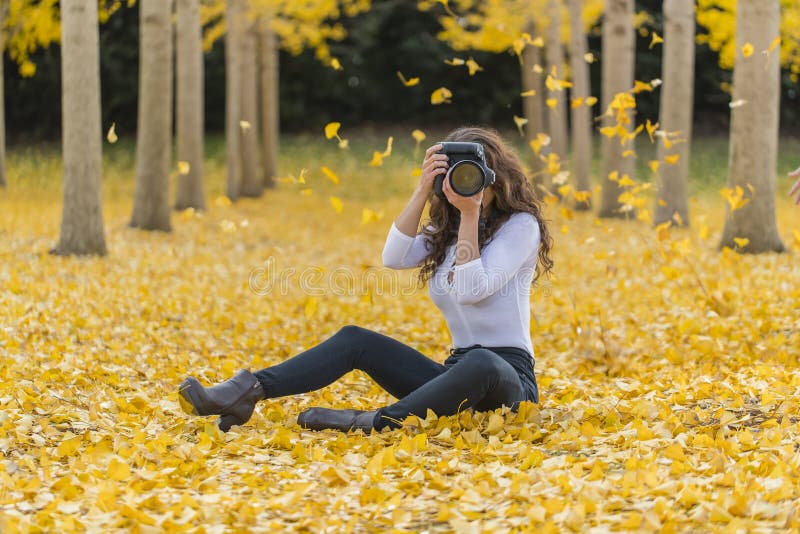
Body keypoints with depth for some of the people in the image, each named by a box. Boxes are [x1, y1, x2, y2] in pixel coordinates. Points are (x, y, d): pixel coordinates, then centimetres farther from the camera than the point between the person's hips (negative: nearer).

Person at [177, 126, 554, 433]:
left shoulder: (521, 225, -5)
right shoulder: (445, 231, 15)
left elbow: (471, 290, -18)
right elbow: (394, 258, -6)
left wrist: (471, 215, -19)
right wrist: (423, 190, -10)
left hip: (509, 377, -6)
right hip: (457, 369, 6)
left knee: (478, 364, -42)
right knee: (355, 339, -7)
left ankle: (376, 422, -49)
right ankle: (247, 391, -24)